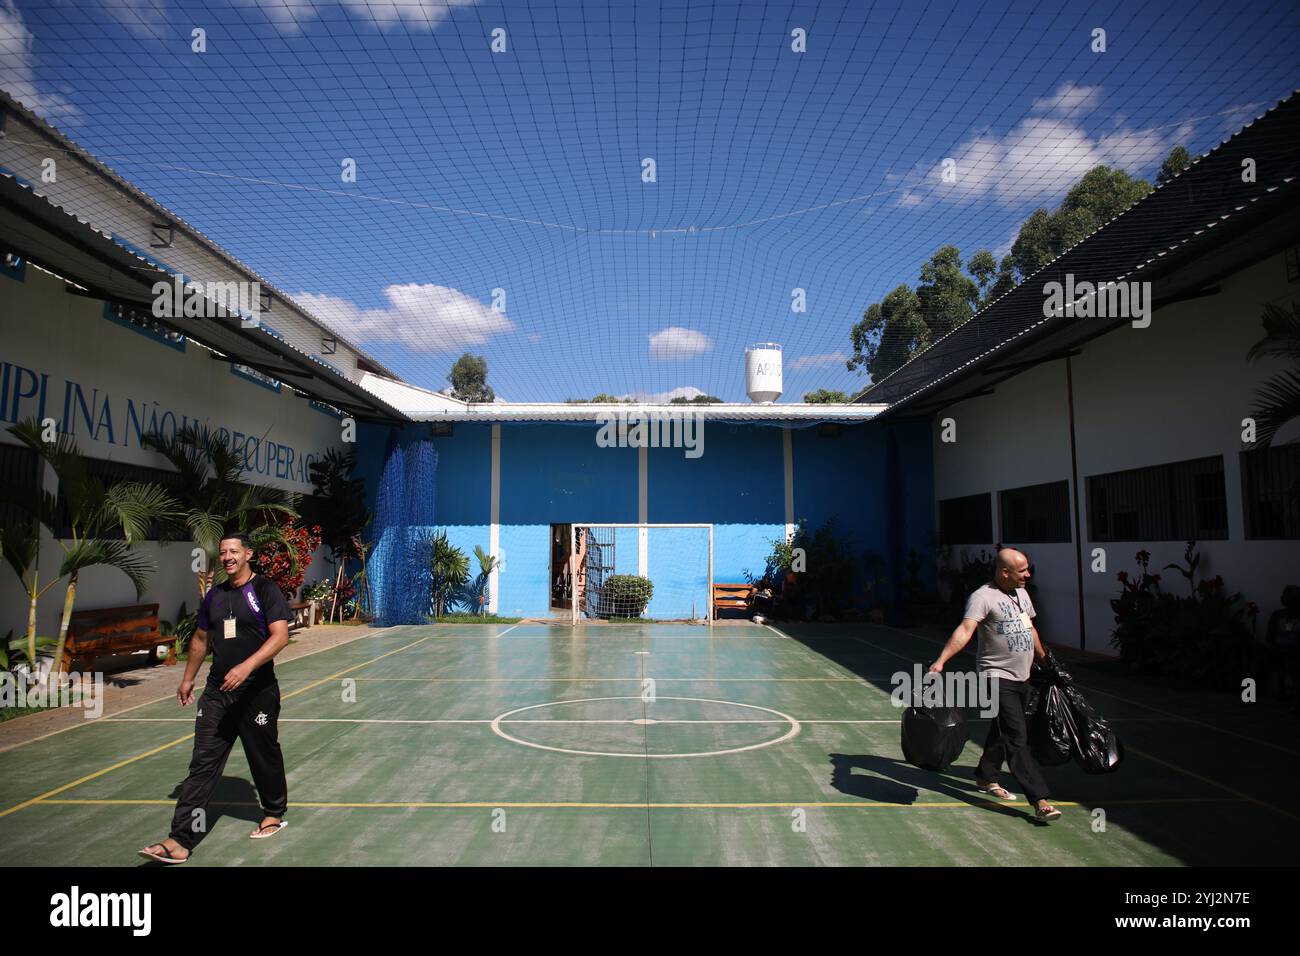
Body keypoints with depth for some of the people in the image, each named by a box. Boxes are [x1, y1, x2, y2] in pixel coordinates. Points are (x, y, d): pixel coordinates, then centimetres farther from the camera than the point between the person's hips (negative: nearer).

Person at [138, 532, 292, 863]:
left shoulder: (265, 589, -9)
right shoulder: (215, 595, 10)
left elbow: (281, 636, -18)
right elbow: (201, 639, 23)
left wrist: (246, 667, -28)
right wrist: (188, 679, 23)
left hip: (257, 692, -5)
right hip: (216, 691, 5)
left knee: (264, 757, 10)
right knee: (202, 764, 1)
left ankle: (274, 814, 32)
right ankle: (181, 840, 4)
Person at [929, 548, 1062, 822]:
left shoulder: (1021, 593, 11)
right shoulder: (983, 597, -17)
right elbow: (965, 630, -30)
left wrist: (1044, 658, 34)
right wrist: (940, 661, -41)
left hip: (1022, 677, 9)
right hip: (998, 678, -9)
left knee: (1002, 732, 18)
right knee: (1017, 738, -9)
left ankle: (986, 778, 34)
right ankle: (1039, 800, -7)